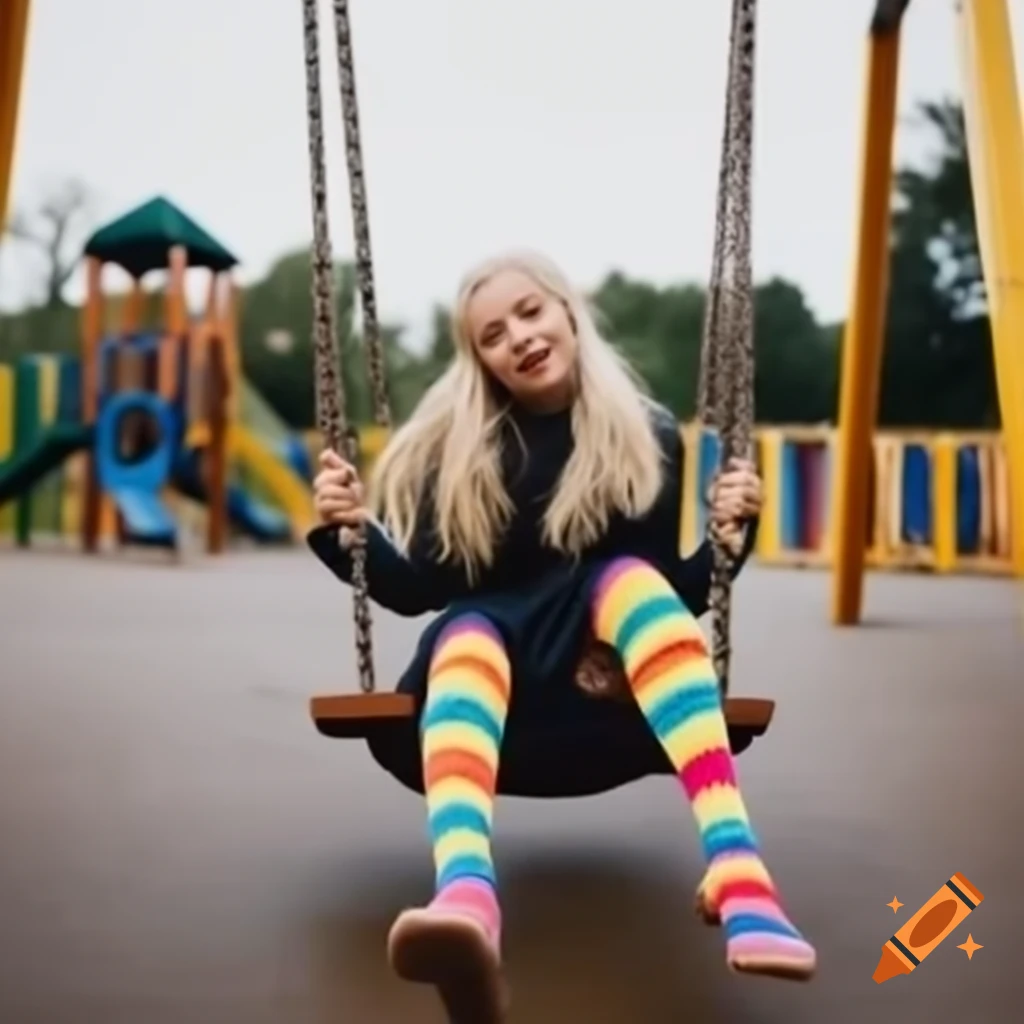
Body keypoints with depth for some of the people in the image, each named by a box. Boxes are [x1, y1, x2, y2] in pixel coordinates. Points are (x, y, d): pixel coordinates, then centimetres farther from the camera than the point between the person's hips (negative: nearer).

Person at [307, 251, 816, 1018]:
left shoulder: (646, 438, -2)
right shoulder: (452, 445, -2)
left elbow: (674, 599, -2)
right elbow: (418, 590, -3)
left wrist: (730, 538, -21)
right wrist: (352, 530, -20)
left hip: (599, 668, 1)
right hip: (491, 646, 0)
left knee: (627, 575, -30)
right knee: (467, 633, -34)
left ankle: (736, 871, -50)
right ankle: (465, 900, -66)